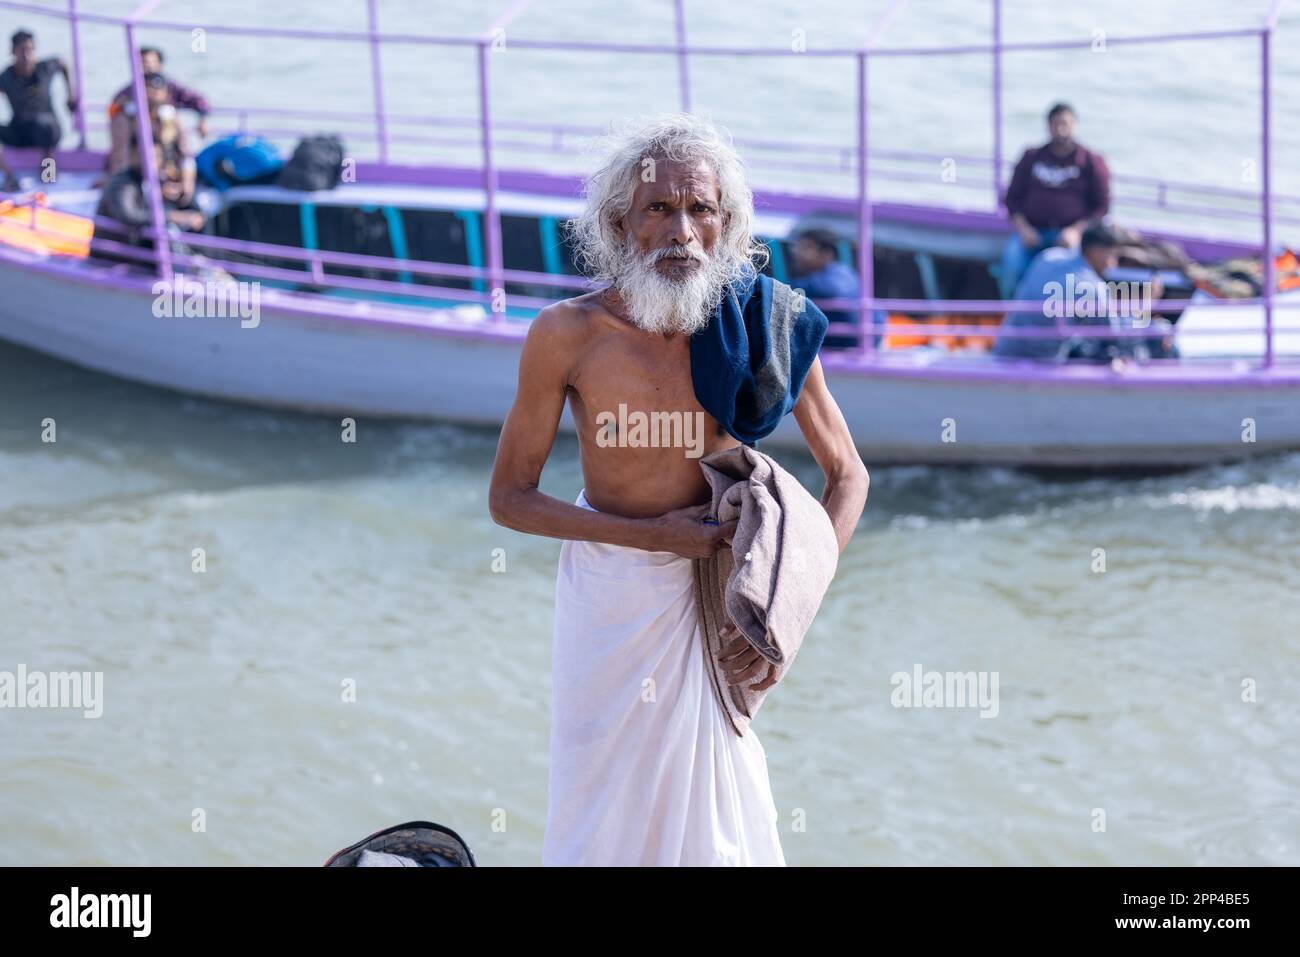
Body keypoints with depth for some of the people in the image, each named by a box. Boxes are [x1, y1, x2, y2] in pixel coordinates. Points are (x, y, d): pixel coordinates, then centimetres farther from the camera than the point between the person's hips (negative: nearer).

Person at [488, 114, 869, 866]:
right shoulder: (567, 335, -17)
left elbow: (848, 476, -3)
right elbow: (509, 499, -8)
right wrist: (654, 536, -16)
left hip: (716, 594, 1)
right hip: (609, 592, -1)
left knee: (716, 813, 11)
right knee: (604, 813, 11)